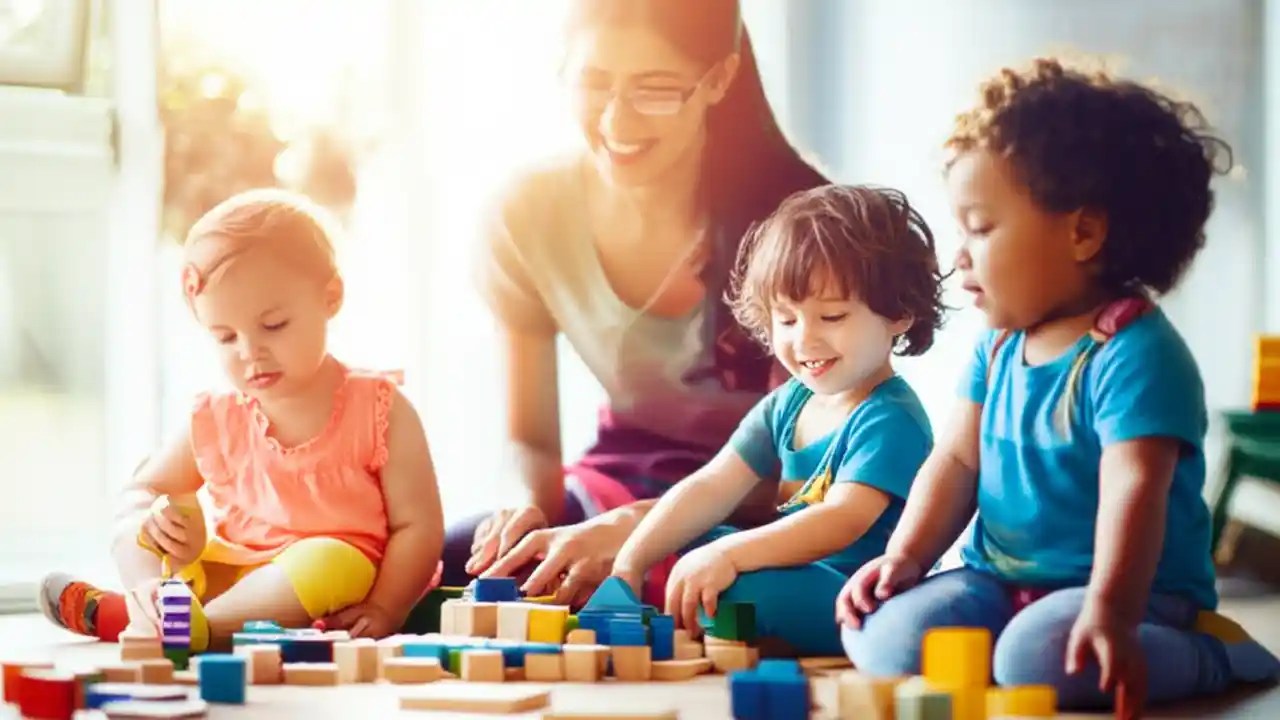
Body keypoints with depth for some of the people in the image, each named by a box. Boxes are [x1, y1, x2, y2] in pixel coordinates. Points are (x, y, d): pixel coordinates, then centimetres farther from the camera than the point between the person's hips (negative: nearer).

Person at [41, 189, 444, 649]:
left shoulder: (379, 411, -6)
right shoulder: (216, 422, 6)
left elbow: (417, 526, -8)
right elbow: (142, 491, 14)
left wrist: (382, 612, -23)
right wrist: (147, 519, -12)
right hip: (224, 577, 5)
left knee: (325, 561, -36)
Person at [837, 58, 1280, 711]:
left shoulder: (1134, 353, -17)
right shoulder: (1000, 346, 10)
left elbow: (1134, 491, -27)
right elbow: (958, 461, 12)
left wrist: (1109, 611, -38)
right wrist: (905, 555, -2)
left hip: (1130, 589, -7)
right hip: (997, 582, 7)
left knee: (1039, 656, -37)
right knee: (885, 633, -14)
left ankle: (1214, 656, -7)